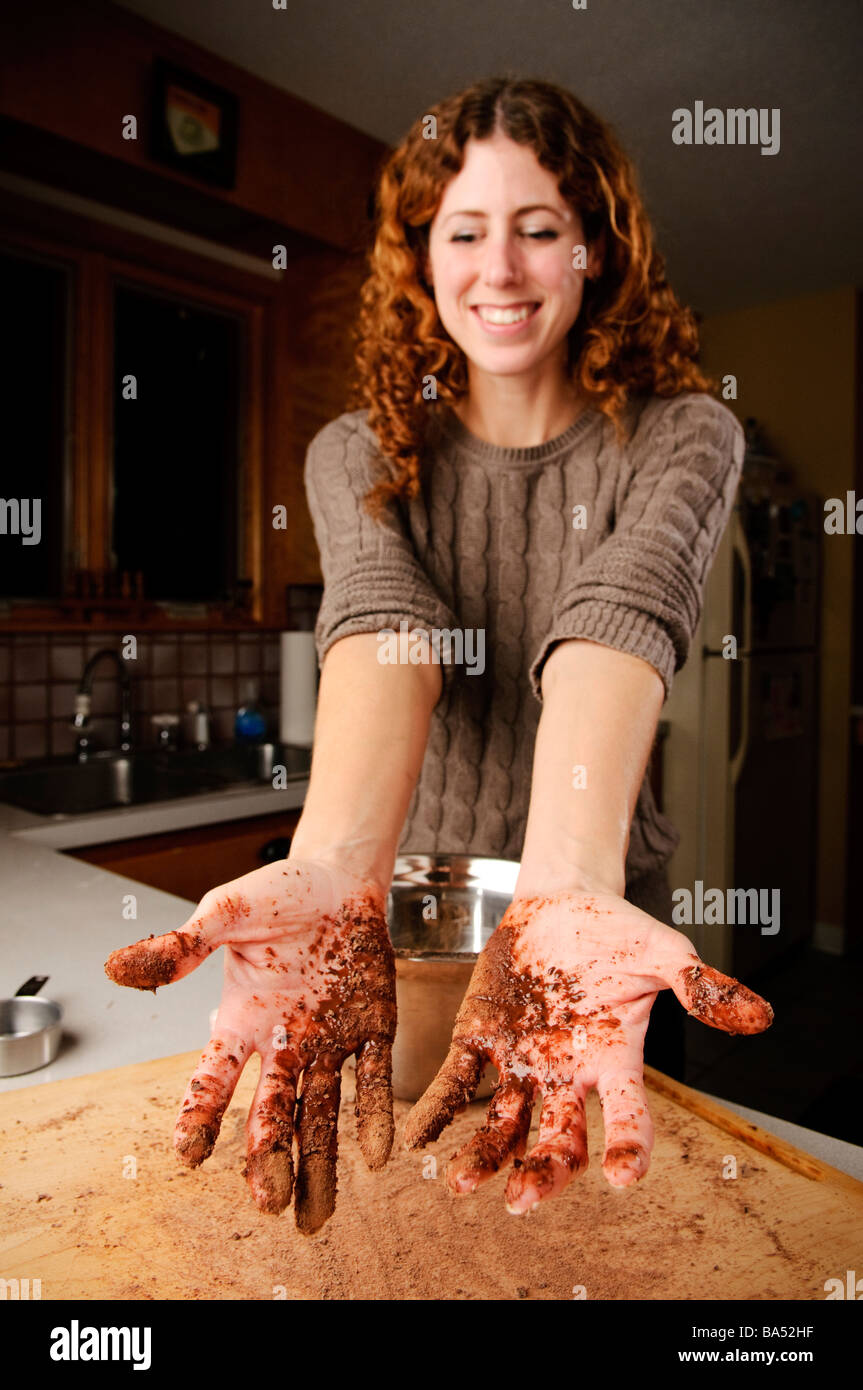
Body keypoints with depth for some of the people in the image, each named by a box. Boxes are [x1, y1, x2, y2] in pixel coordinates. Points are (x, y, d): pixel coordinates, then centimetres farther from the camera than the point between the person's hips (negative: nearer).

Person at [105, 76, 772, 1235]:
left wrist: (566, 887, -45)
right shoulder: (360, 452, -3)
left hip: (595, 912, 0)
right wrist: (330, 869, -43)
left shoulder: (682, 436, -7)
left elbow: (615, 626, -28)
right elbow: (382, 630, -24)